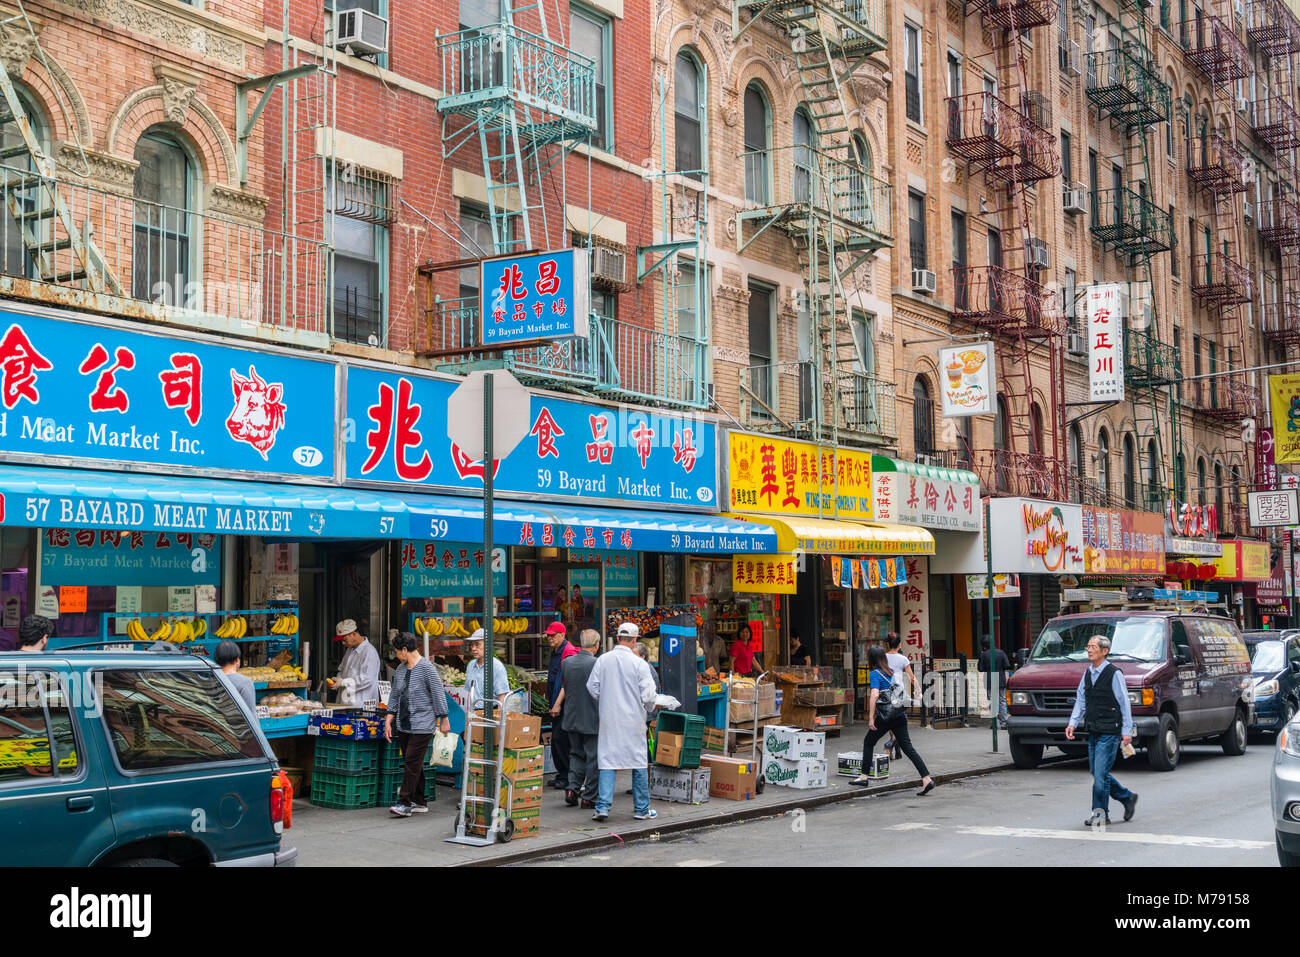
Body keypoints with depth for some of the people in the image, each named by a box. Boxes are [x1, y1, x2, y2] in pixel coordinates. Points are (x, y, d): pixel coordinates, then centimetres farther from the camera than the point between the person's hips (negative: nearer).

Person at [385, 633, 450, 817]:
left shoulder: (427, 668, -11)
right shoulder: (400, 669, 12)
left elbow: (438, 695, -10)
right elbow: (394, 696, 17)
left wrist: (443, 720, -10)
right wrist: (388, 721, 11)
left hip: (422, 725, -8)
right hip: (404, 725, 8)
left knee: (412, 763, -10)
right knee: (411, 764, 10)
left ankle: (405, 803, -9)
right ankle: (420, 803, 18)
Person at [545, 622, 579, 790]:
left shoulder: (569, 652, -15)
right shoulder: (555, 652, 16)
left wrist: (558, 703, -22)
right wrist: (549, 695, 21)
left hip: (565, 704, -10)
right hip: (555, 704, 10)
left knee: (560, 738, -10)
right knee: (555, 739, 11)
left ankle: (568, 776, -4)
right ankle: (560, 773, 18)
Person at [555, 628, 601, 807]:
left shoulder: (566, 662, 0)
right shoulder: (597, 664, -15)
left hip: (571, 718, 5)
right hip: (592, 719, -5)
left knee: (576, 754, 19)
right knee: (593, 757, 5)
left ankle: (572, 788, 4)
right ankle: (589, 797, 8)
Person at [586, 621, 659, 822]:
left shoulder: (602, 660, -2)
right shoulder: (639, 664, -11)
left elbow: (592, 687, 2)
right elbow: (648, 694, -12)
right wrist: (649, 708, 9)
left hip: (609, 719, 2)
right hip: (633, 720, -2)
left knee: (607, 761, 6)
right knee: (639, 763, 9)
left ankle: (602, 807, -3)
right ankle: (642, 809, 14)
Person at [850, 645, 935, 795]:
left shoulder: (875, 673, -8)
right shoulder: (892, 672, 14)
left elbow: (875, 695, -20)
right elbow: (901, 691, 22)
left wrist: (871, 718, -21)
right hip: (900, 714, 6)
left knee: (869, 742, 13)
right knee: (907, 748, 4)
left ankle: (864, 776, 17)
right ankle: (927, 779, -5)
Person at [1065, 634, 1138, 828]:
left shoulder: (1114, 674, -10)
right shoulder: (1087, 674, 10)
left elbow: (1124, 703, -7)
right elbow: (1080, 701, 15)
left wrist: (1127, 731, -9)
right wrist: (1072, 723, 3)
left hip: (1110, 732, -7)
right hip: (1093, 731, 7)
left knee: (1100, 773, -8)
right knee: (1097, 773, 12)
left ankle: (1100, 813, 3)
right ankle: (1128, 798, 30)